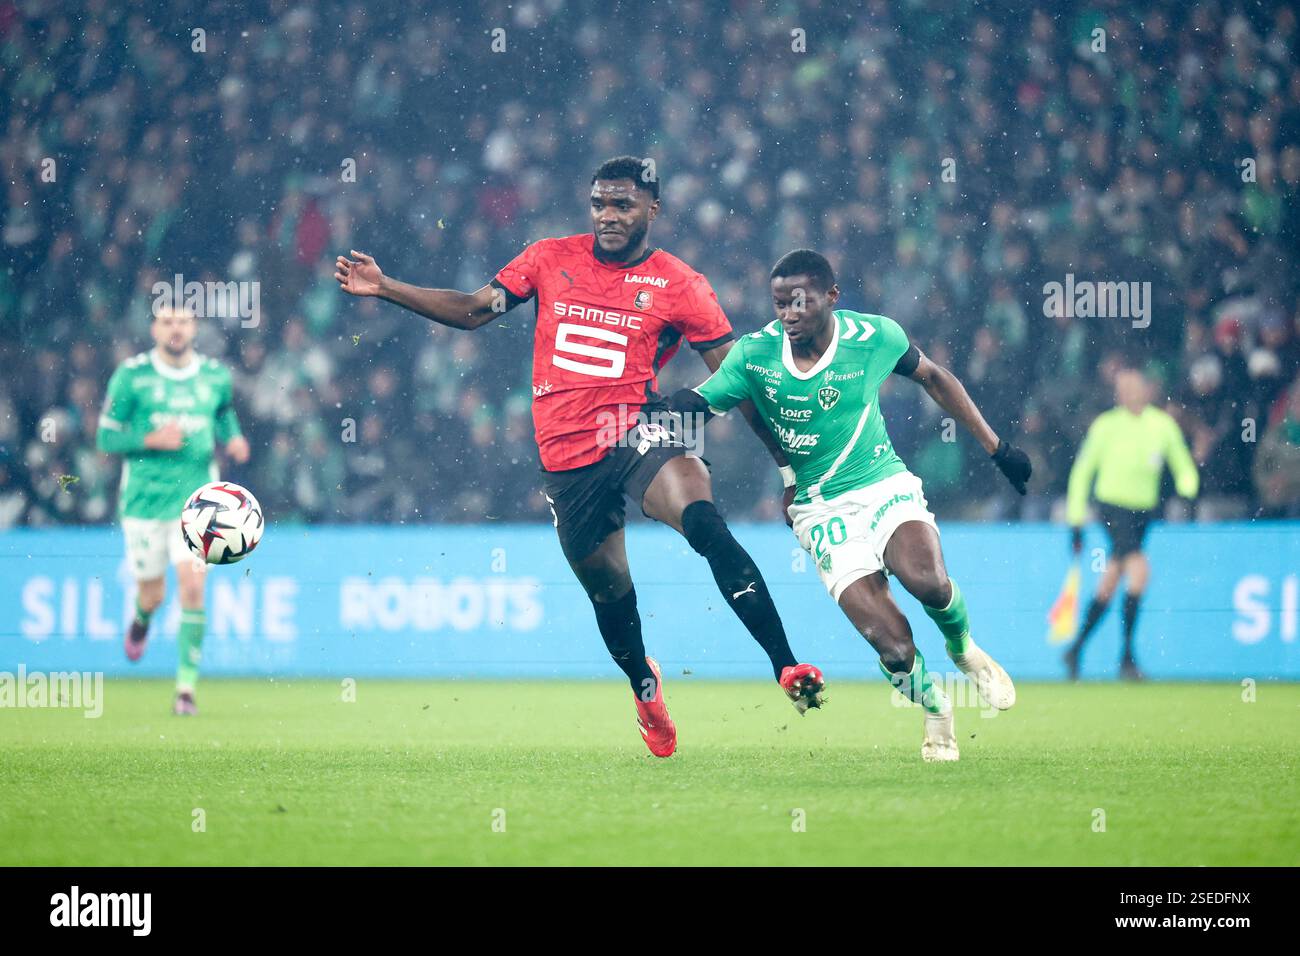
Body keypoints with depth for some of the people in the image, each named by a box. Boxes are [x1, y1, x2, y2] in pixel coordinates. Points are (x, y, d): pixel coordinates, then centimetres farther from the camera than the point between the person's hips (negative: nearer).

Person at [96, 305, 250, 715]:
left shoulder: (216, 376, 4)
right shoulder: (132, 375, -5)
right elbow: (106, 437, -2)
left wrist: (234, 440, 3)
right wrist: (151, 439, -18)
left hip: (197, 500, 1)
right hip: (144, 500, -1)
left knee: (192, 586, -16)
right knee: (153, 595, 8)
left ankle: (187, 685, -9)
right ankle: (141, 619, 48)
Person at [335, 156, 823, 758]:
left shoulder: (680, 286, 2)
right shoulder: (551, 259, 9)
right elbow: (473, 310, 13)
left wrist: (786, 461, -1)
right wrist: (383, 288, 5)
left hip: (634, 432, -3)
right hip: (567, 454, 3)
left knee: (706, 527, -30)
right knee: (609, 590, 13)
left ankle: (786, 667, -36)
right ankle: (644, 686, 44)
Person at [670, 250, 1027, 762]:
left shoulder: (874, 337, -8)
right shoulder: (754, 355, -11)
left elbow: (934, 378, 9)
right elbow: (694, 406, -7)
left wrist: (996, 447, 13)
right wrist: (682, 410, -32)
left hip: (886, 487, 0)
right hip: (822, 511, 0)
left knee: (927, 581, -32)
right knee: (894, 650, -16)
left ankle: (963, 647, 3)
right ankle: (934, 710, 18)